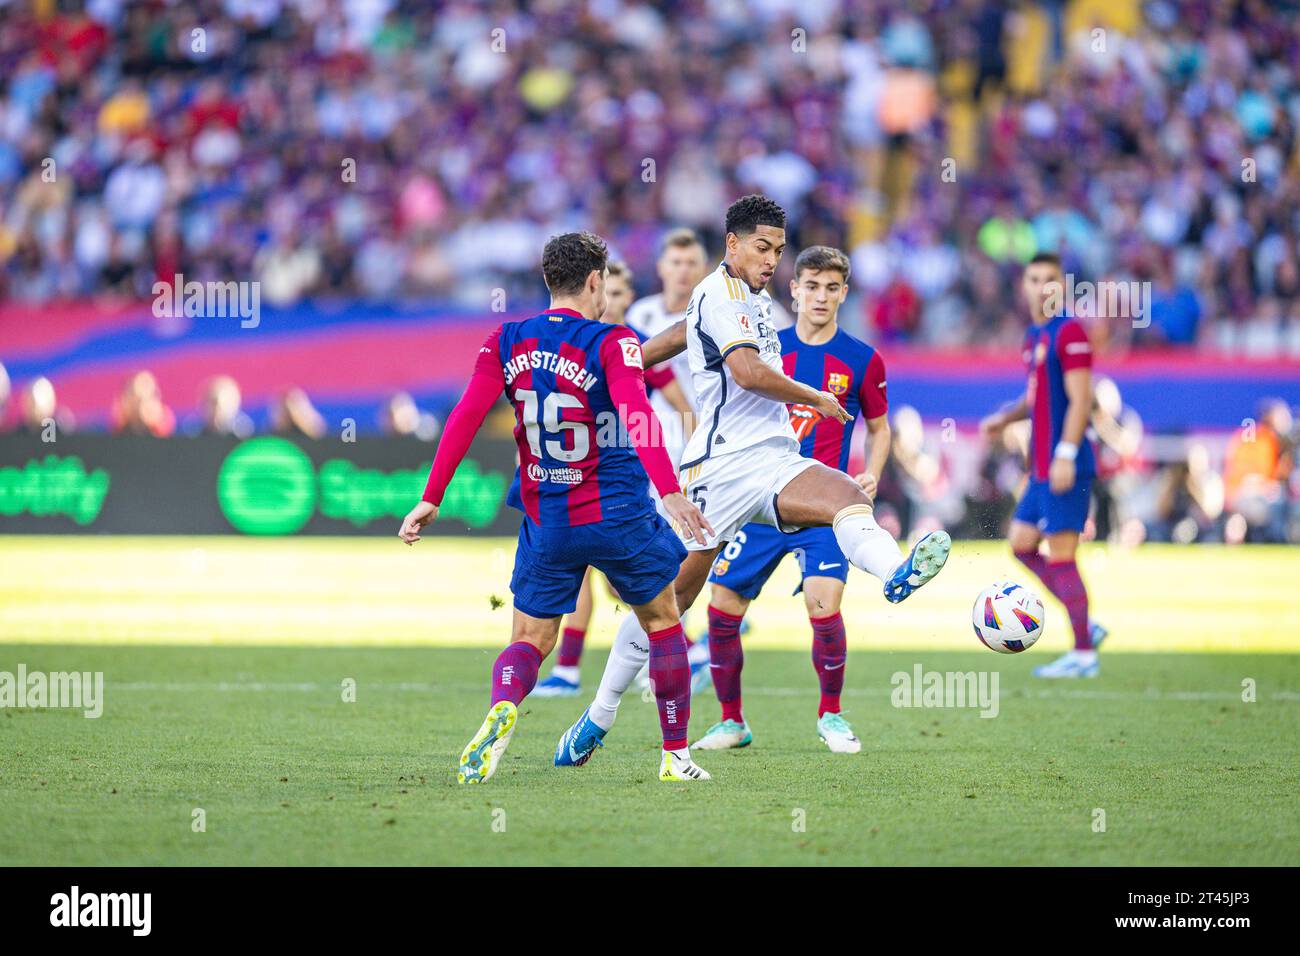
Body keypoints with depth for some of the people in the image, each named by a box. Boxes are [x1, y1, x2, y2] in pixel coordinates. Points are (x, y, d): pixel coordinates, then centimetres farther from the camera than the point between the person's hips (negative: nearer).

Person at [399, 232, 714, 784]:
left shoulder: (507, 342, 3)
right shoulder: (612, 343, -9)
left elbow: (466, 416, -4)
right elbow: (637, 414, -25)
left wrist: (431, 499, -2)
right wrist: (669, 491, -33)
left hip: (544, 521, 3)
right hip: (618, 512, -3)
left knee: (530, 640, 9)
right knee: (662, 620, 18)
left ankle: (501, 708, -26)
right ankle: (676, 755, 21)